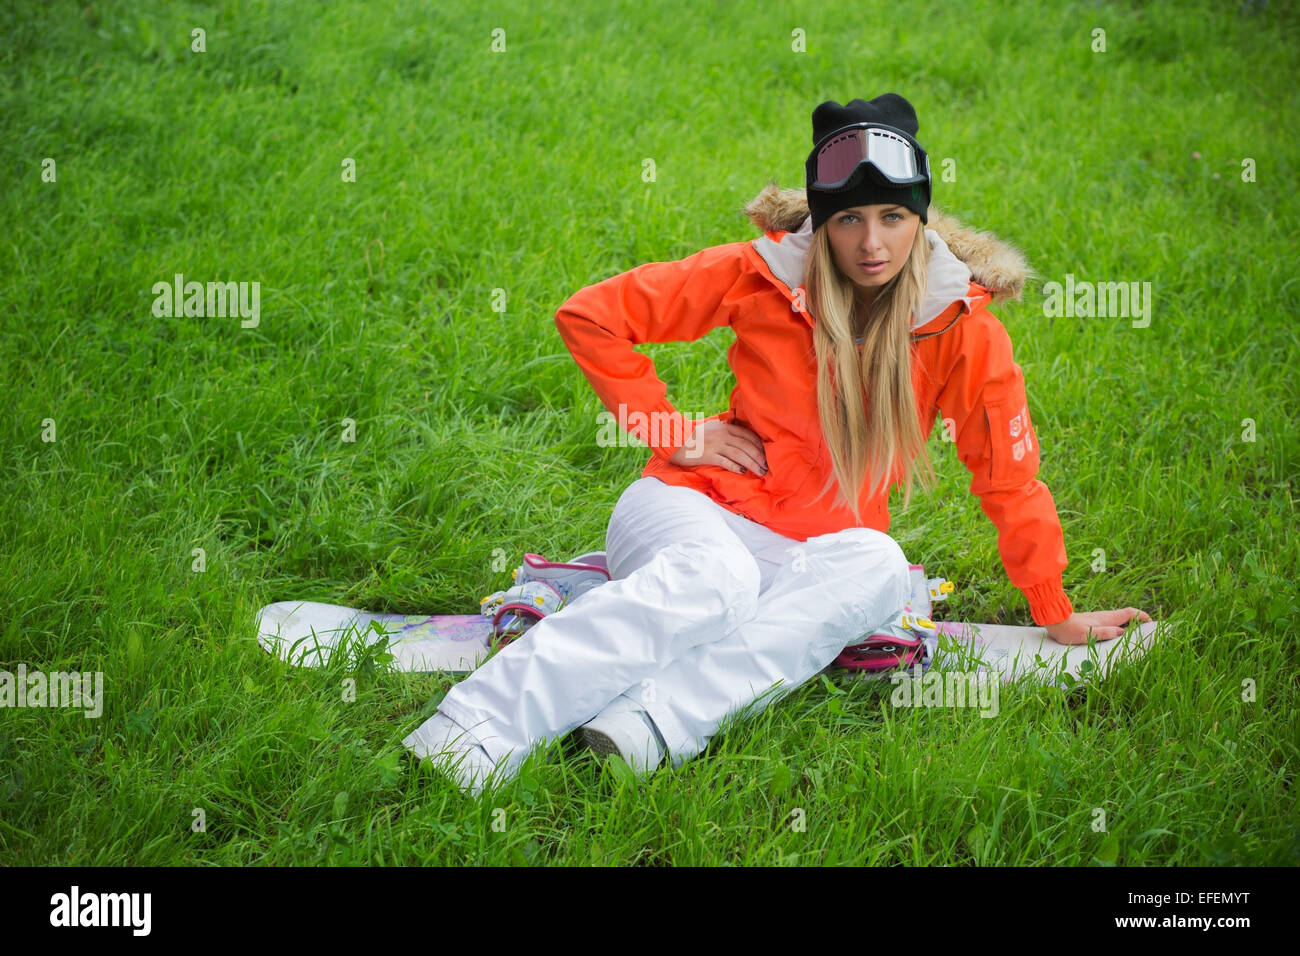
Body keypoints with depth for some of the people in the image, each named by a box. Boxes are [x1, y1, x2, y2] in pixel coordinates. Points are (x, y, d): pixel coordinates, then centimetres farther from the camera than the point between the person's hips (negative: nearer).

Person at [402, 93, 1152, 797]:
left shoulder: (960, 324, -3)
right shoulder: (763, 276, -4)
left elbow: (1010, 476, 4)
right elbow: (588, 316, 1)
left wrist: (1059, 617, 5)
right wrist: (672, 432, -3)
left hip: (816, 553, 2)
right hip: (698, 506, -1)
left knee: (877, 566, -35)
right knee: (716, 576, -39)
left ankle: (656, 722, -49)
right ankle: (475, 731, -51)